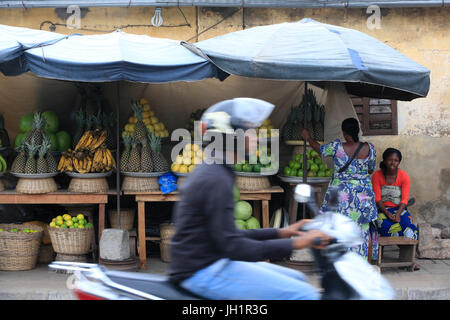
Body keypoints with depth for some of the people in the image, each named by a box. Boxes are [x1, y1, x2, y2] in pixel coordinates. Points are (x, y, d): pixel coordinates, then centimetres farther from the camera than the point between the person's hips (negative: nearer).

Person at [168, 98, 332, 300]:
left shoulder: (208, 171, 14)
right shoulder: (216, 180, -18)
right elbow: (231, 245, -22)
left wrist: (281, 233, 14)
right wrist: (294, 244, -20)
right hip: (203, 272, -11)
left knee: (297, 280, 17)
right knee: (305, 295, -16)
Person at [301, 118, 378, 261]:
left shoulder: (337, 147, -14)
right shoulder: (369, 148, -8)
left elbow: (319, 149, 6)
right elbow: (371, 170, 6)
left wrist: (308, 137, 24)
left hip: (341, 194, -2)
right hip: (363, 194, 2)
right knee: (364, 228, 11)